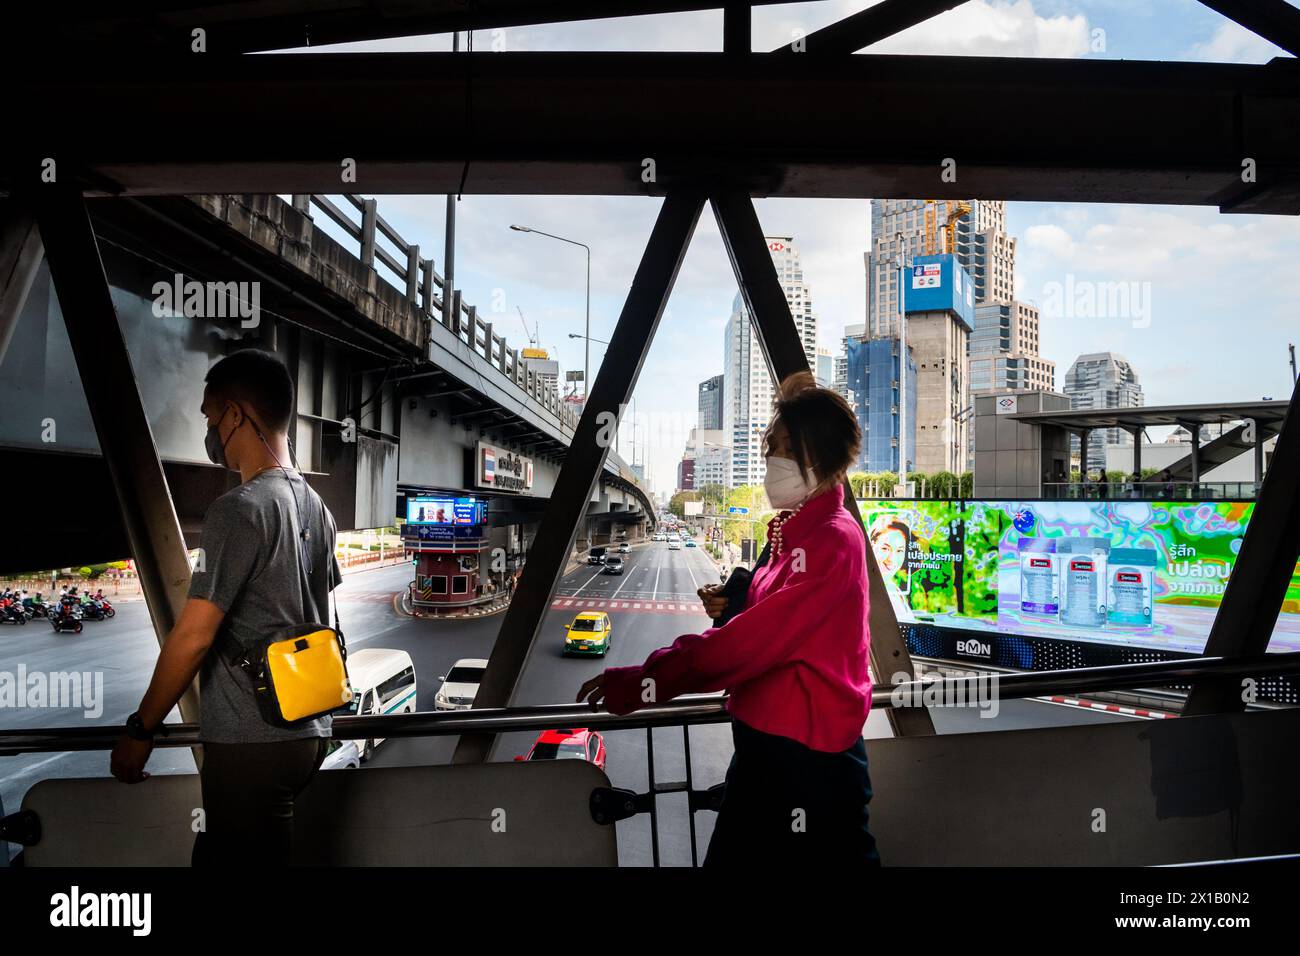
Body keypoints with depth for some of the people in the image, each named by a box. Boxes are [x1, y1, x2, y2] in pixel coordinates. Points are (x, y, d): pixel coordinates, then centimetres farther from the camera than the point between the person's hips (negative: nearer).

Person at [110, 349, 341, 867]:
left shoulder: (239, 509, -17)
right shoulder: (314, 505, 7)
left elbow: (193, 637, -18)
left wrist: (139, 730, -7)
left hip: (251, 746, -8)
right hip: (305, 732, 8)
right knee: (218, 854, 22)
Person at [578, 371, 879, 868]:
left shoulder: (833, 540, -20)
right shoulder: (790, 532, 9)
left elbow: (754, 641, -24)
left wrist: (636, 682, -22)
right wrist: (730, 605, -4)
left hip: (806, 753, -9)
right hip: (764, 739, 9)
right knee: (732, 855, 20)